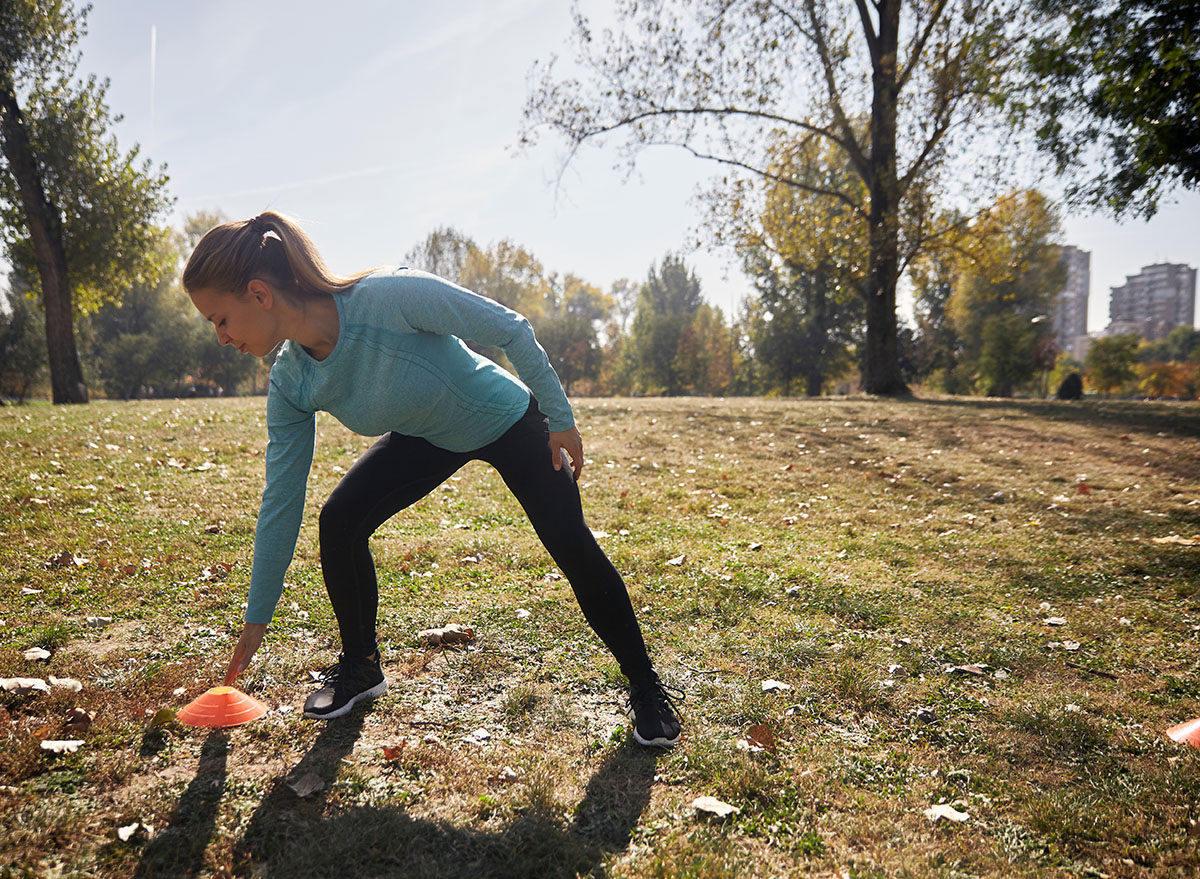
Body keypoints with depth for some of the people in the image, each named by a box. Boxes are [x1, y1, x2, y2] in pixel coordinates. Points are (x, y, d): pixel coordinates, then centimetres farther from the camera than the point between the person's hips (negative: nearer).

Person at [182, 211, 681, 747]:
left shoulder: (391, 296, -38)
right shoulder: (290, 385, -18)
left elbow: (509, 329, -27)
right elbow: (280, 505, -9)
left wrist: (561, 419, -19)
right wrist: (256, 620, -2)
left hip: (509, 421, -4)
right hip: (425, 438, 5)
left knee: (572, 547, -13)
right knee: (338, 521, -11)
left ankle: (645, 688, 7)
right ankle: (360, 667, 13)